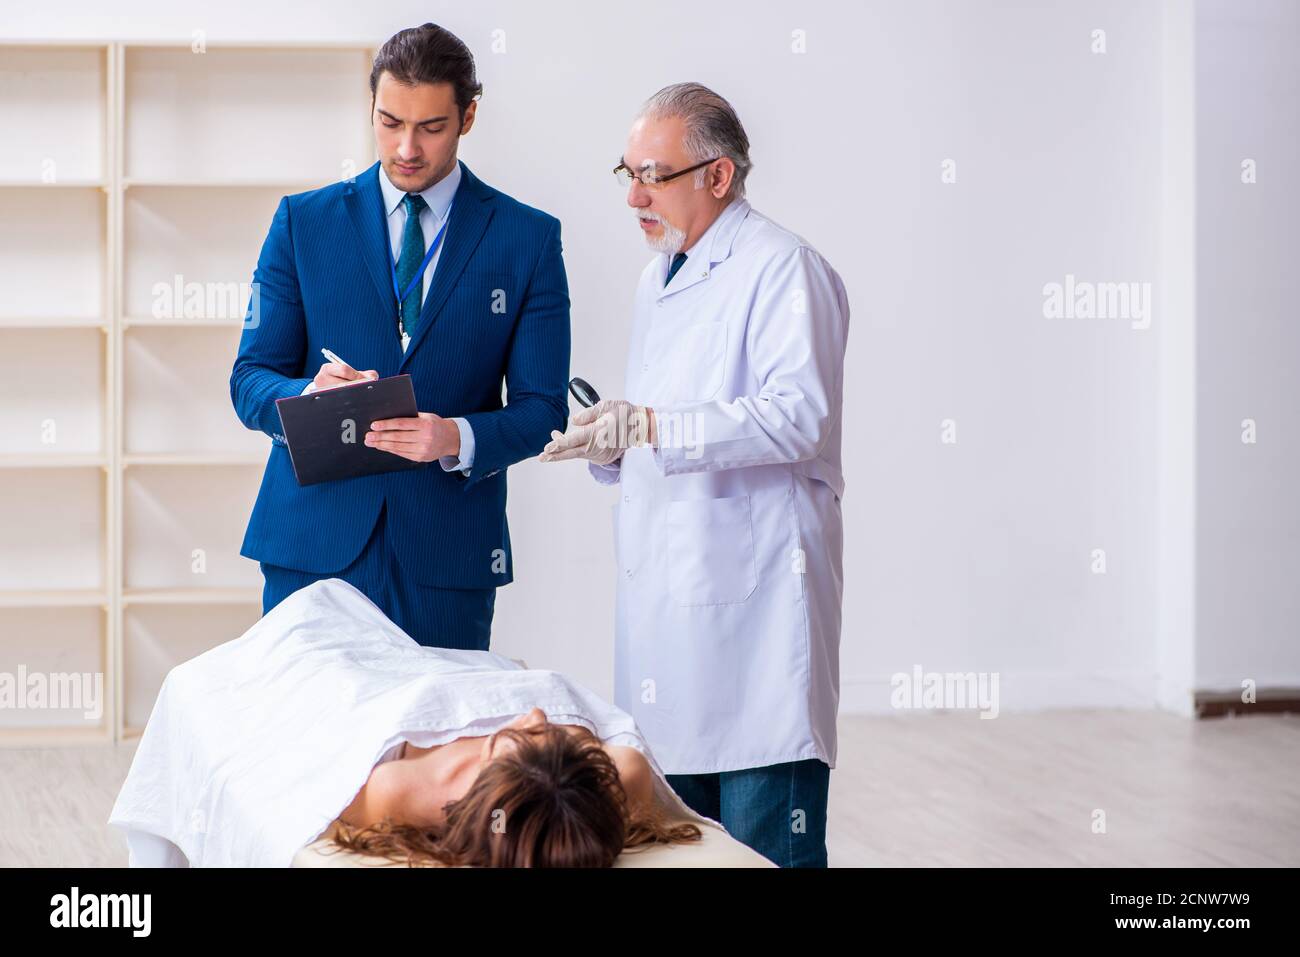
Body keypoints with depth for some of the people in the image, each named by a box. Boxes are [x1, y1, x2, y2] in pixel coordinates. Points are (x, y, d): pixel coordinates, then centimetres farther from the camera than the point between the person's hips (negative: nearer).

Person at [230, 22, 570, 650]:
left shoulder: (527, 238, 5)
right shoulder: (303, 221, 7)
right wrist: (308, 396, -18)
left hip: (447, 552, 0)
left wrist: (459, 440, -19)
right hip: (314, 544, 0)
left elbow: (542, 409, 2)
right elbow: (250, 381, 5)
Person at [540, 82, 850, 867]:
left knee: (766, 844, -10)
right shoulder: (660, 279, 22)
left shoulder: (784, 269, -7)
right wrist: (613, 446, 9)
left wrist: (652, 427, -26)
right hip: (665, 594, 9)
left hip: (752, 596, -9)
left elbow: (798, 412, -22)